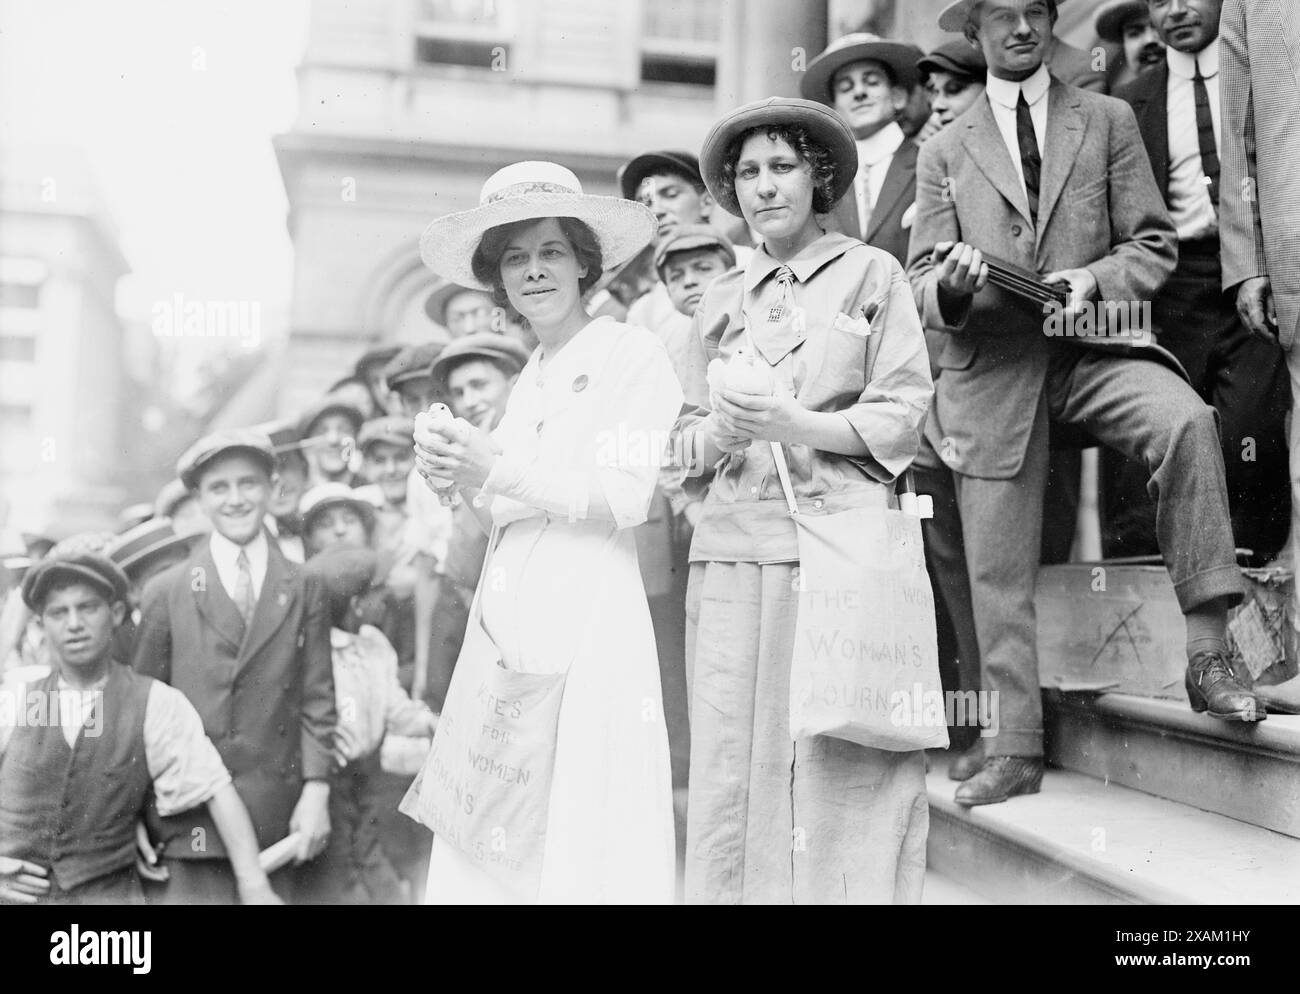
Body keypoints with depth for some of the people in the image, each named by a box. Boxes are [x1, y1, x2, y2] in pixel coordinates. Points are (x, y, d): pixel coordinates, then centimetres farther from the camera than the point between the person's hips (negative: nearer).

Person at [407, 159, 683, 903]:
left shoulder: (632, 352, -2)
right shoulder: (530, 380, 19)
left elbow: (624, 499, -9)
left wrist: (498, 473, -10)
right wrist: (458, 475, 3)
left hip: (587, 618, -6)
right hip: (509, 619, 7)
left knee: (582, 840, -6)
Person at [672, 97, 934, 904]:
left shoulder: (872, 272, 10)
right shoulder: (721, 299, 20)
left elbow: (903, 413, 2)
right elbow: (686, 438, 17)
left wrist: (801, 425, -13)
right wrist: (714, 434, -6)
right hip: (733, 549, 3)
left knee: (844, 771, -7)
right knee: (732, 765, -2)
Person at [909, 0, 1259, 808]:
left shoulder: (1108, 119, 13)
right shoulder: (944, 152, 15)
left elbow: (1155, 244, 8)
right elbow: (922, 284, 10)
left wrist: (1093, 278, -13)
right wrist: (950, 286, -14)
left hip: (1092, 347, -1)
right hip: (994, 369, 1)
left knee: (1186, 419, -33)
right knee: (999, 572, 0)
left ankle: (1207, 652, -26)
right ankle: (1015, 751, 12)